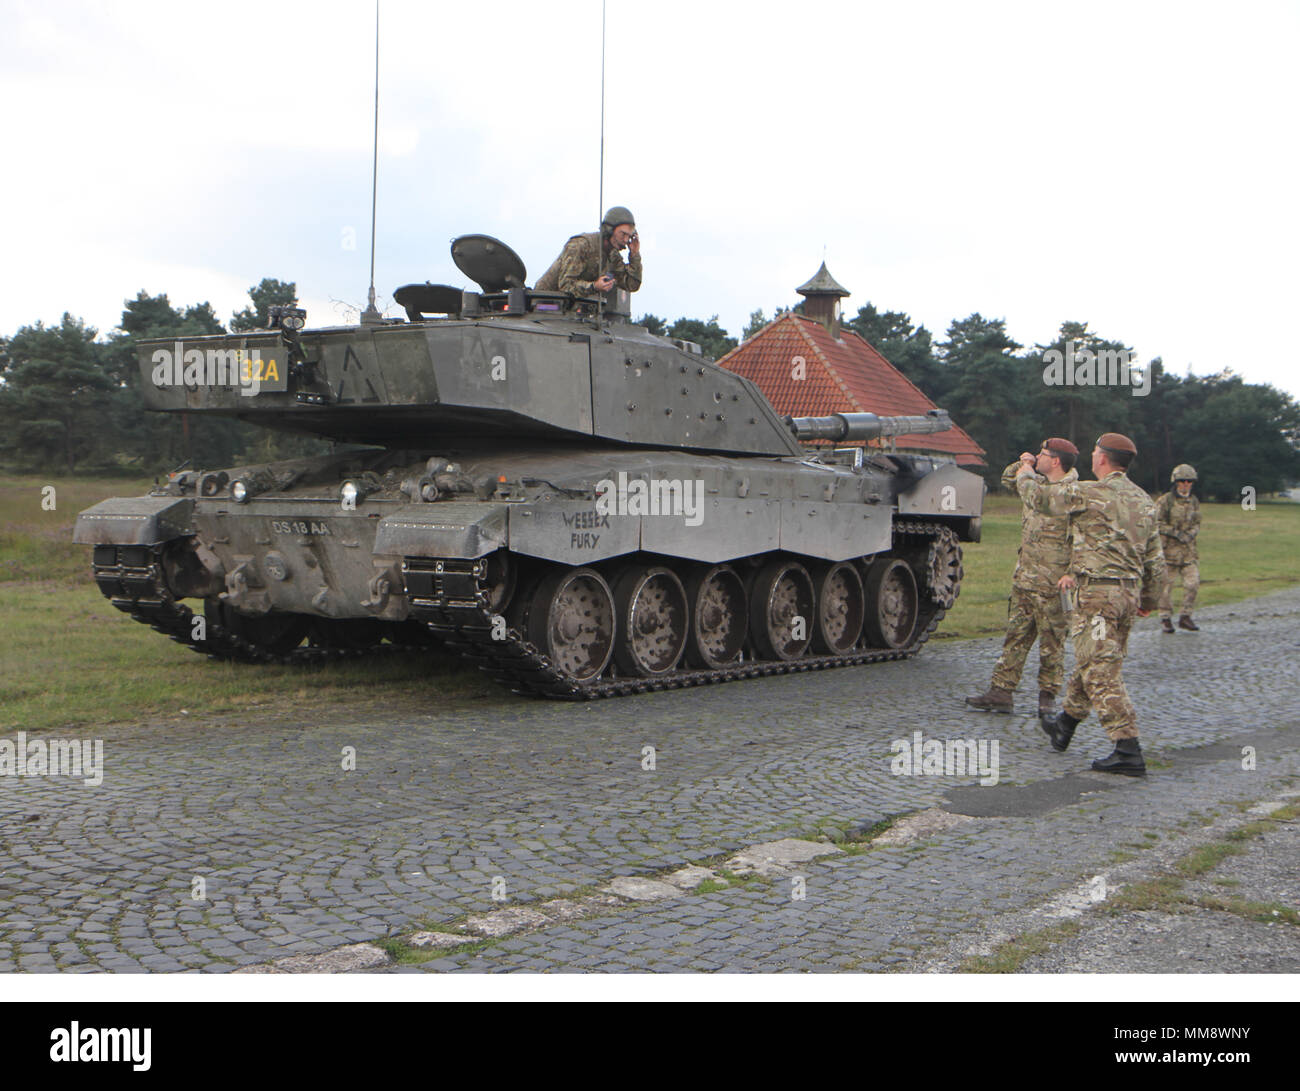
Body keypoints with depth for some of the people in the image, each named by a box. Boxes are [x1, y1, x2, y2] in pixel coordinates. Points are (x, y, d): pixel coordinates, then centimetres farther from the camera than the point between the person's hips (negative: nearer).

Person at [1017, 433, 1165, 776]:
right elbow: (1155, 559, 16)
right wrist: (1148, 600, 25)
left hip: (1098, 591, -8)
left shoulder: (1090, 493, -11)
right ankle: (1065, 724, 38)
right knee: (1090, 662, 21)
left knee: (1101, 672, -8)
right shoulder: (1144, 500, 13)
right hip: (1129, 592, 9)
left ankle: (1129, 752, -13)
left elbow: (1038, 497, 1)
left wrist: (1025, 475, 23)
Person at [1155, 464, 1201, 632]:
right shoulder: (1164, 501, -6)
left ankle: (1185, 617, 9)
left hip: (1188, 550, 4)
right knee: (1166, 585, 1)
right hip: (1169, 549, -4)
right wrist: (1176, 533, -17)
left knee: (1193, 582, -3)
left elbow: (1197, 524, 16)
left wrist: (1191, 534, -6)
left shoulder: (1194, 502, 10)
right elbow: (1157, 524, -9)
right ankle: (1166, 618, 11)